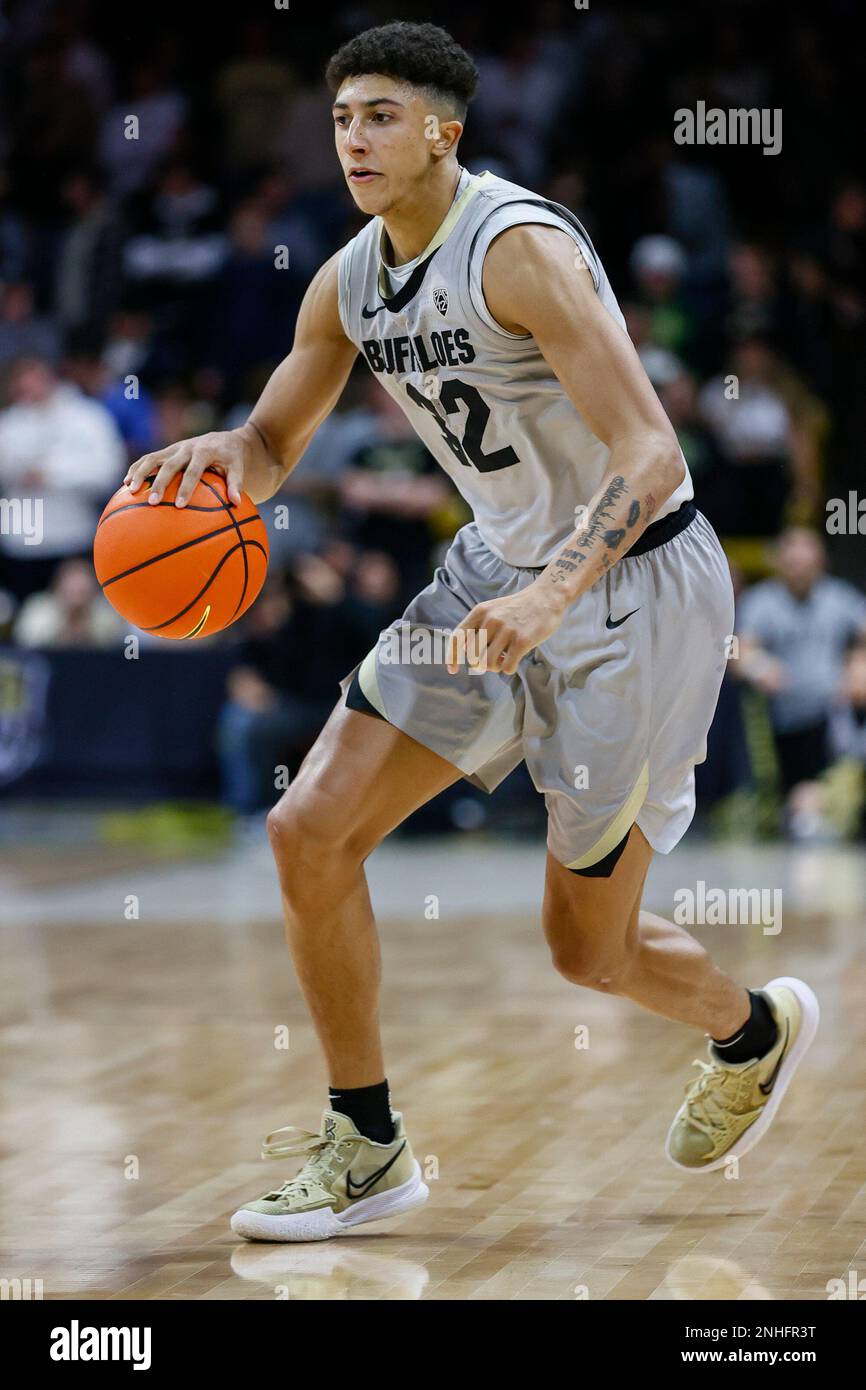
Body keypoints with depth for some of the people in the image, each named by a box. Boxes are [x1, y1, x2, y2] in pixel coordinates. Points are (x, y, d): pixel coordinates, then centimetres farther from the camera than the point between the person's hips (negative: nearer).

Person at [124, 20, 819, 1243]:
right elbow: (273, 446, 13)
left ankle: (755, 1032, 38)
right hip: (500, 570, 7)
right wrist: (221, 455, -12)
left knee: (589, 947, 4)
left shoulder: (521, 249, -24)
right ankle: (368, 1149, 8)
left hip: (636, 585, -7)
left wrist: (551, 594, -46)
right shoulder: (350, 283, 0)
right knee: (309, 833, -5)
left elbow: (650, 456, -31)